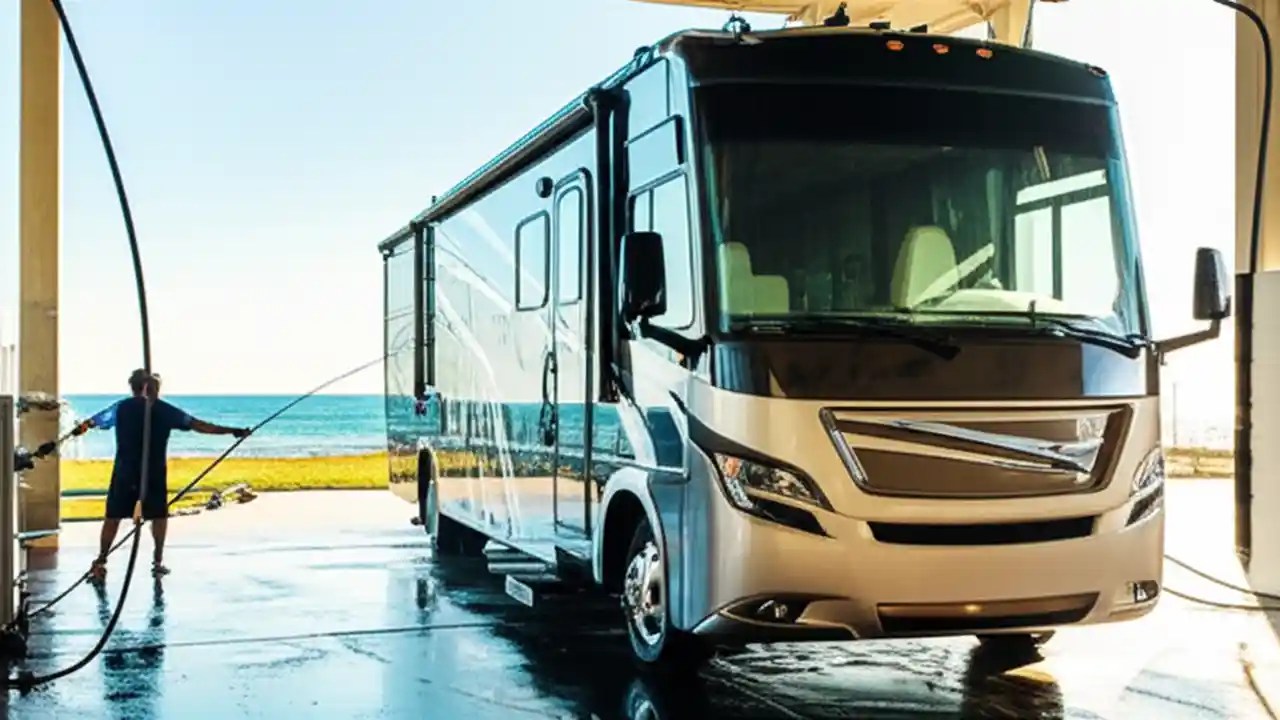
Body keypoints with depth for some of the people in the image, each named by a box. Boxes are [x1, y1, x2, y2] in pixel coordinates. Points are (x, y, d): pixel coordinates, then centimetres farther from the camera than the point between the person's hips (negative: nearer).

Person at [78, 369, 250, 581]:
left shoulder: (121, 408, 3)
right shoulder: (165, 410, 0)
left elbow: (90, 423, 10)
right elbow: (199, 425, 2)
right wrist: (233, 431, 8)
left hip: (124, 472, 1)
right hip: (154, 474, -1)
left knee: (113, 517, 7)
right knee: (159, 516, 14)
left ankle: (101, 562, 1)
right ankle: (158, 562, 11)